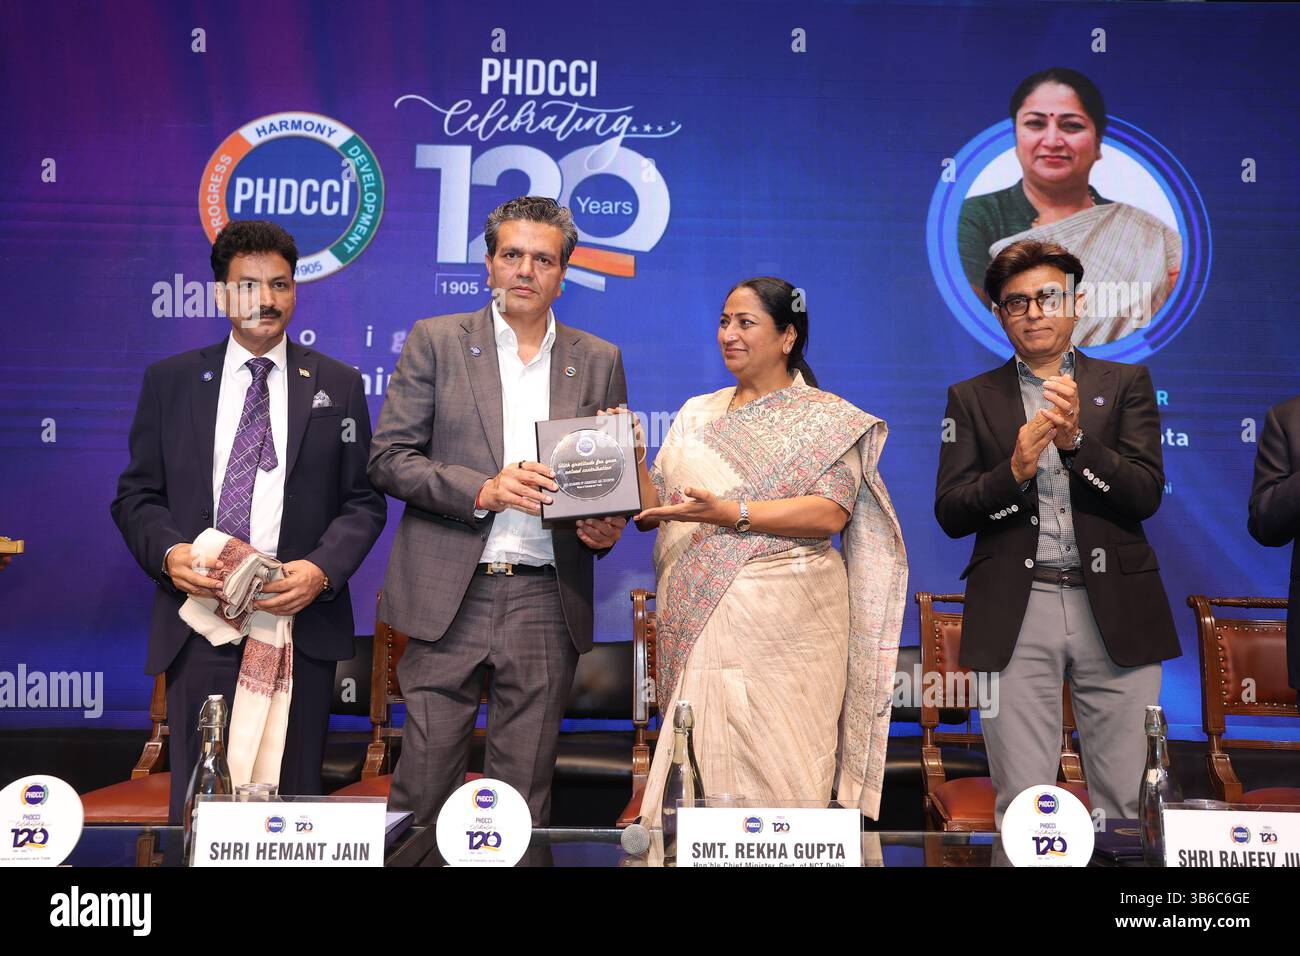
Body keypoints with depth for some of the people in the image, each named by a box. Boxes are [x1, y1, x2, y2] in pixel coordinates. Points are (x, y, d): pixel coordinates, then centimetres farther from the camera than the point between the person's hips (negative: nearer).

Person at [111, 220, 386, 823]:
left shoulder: (338, 386, 8)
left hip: (300, 621, 0)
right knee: (197, 800, 4)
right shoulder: (169, 381, 10)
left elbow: (363, 501, 6)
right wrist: (168, 552, -11)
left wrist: (323, 569, -12)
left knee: (292, 798, 8)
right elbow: (136, 495, 9)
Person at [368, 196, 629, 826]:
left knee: (525, 794, 8)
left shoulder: (599, 361, 11)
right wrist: (482, 490, -14)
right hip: (447, 597, -1)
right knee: (424, 781, 2)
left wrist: (606, 527, -6)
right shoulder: (435, 342, 5)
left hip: (547, 602, 2)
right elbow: (388, 458, 0)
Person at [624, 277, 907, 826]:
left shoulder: (825, 417, 3)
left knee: (773, 767, -3)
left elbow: (831, 513, -11)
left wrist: (730, 513, -19)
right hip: (697, 617, 4)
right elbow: (655, 508, 15)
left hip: (782, 625, -4)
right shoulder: (696, 414, 18)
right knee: (699, 767, 2)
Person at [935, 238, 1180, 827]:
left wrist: (1077, 439, -15)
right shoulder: (972, 398, 11)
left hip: (1114, 609, 1)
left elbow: (1146, 495, 0)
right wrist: (1015, 469, -15)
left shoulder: (1126, 384, 11)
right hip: (1015, 614, 0)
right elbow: (950, 513, 2)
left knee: (1128, 805, 5)